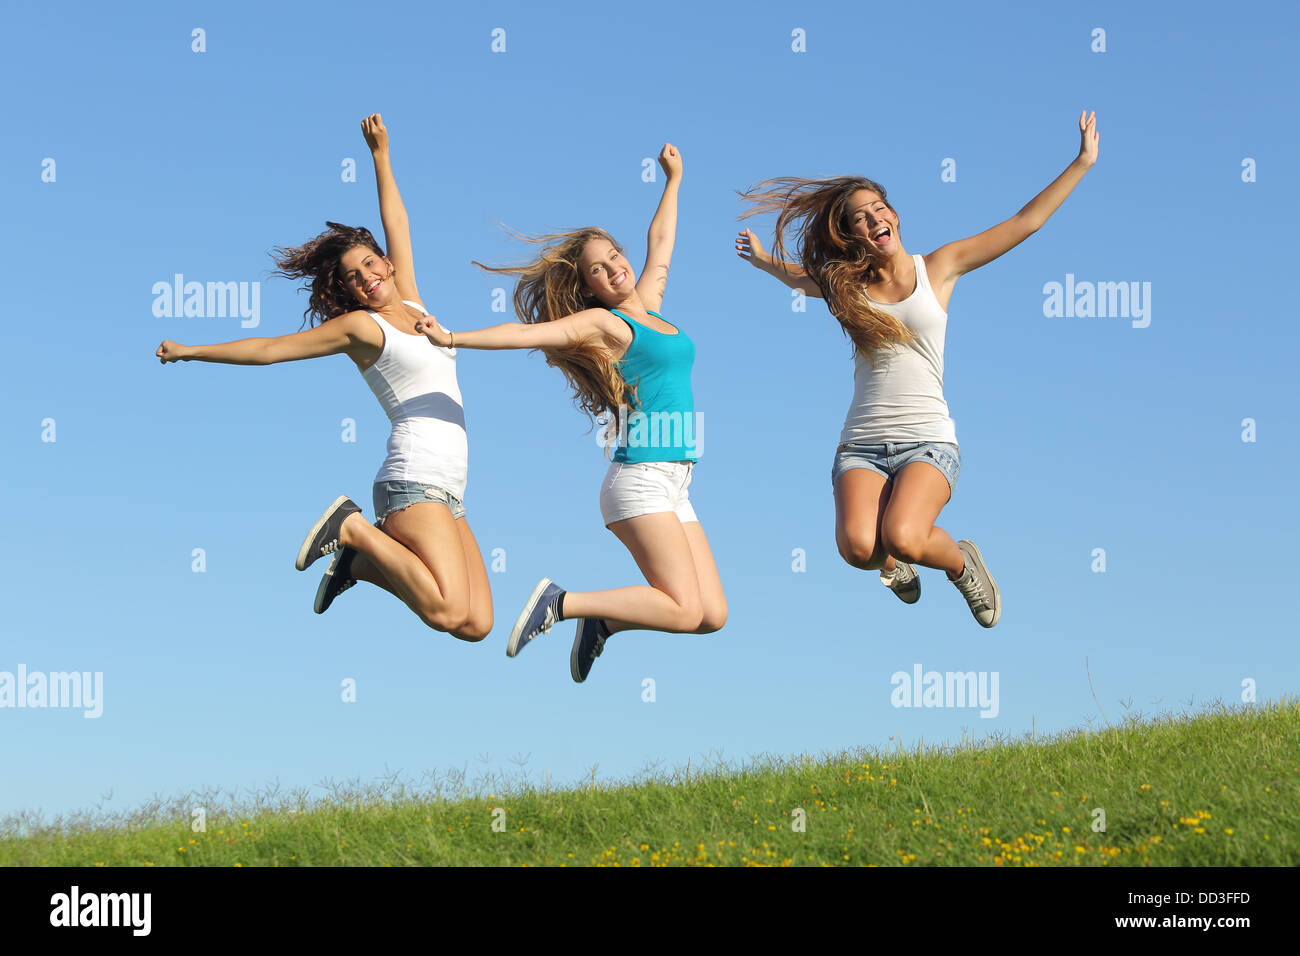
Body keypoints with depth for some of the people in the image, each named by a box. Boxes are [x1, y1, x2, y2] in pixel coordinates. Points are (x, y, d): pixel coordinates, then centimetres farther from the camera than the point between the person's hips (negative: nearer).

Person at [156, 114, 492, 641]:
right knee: (447, 612, -25)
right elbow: (268, 349, 7)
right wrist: (190, 351, 11)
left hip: (445, 495, 8)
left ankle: (361, 562, 10)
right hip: (415, 477, -8)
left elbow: (397, 227, 28)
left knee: (476, 624, -2)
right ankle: (352, 528, -6)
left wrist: (380, 154, 30)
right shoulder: (358, 326, 1)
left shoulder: (411, 306, 18)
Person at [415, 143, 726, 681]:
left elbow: (660, 242, 31)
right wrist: (452, 339, -21)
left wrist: (673, 179, 40)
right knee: (685, 610, -16)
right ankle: (560, 604, -7)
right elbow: (531, 333, -12)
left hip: (674, 490, 8)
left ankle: (604, 620, 13)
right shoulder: (600, 322, -2)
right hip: (642, 479, -8)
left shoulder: (648, 308, 17)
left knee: (713, 615, -1)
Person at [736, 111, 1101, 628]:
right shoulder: (846, 285, 10)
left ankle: (960, 561, 7)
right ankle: (892, 563, 13)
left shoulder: (939, 268, 6)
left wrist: (1082, 163, 9)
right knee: (857, 547, -26)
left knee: (903, 539, -29)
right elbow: (800, 274, 37)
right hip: (862, 444, 2)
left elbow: (1026, 222, 9)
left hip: (929, 440, -2)